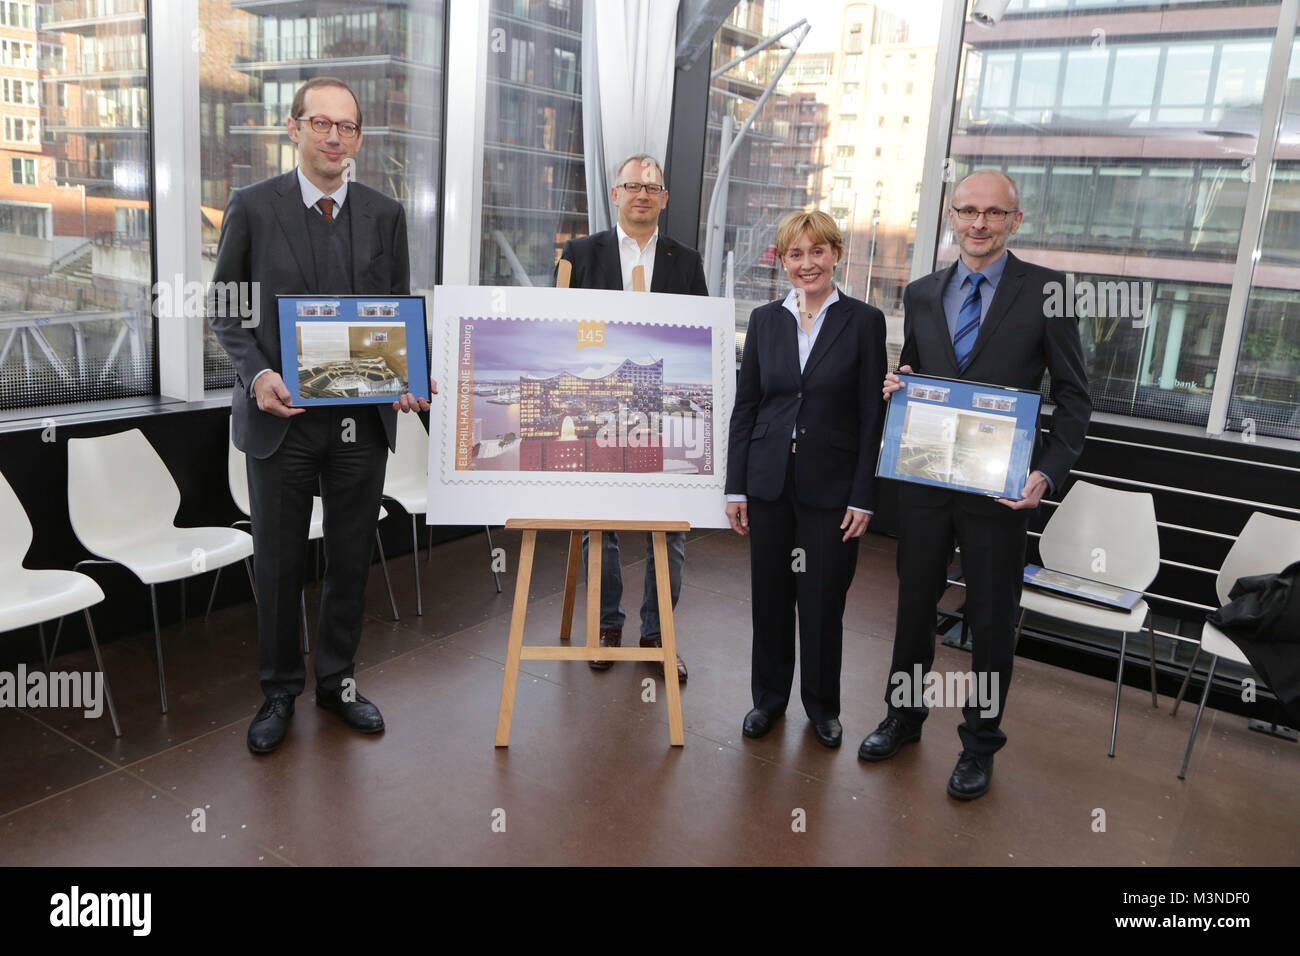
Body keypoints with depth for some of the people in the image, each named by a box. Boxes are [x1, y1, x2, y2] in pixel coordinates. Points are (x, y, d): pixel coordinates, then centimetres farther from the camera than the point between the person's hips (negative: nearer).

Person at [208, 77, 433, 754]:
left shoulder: (385, 214, 6)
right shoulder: (252, 207, -1)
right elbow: (224, 310, 2)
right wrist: (256, 375, -15)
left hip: (362, 418, 2)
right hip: (281, 417, -2)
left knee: (351, 560, 12)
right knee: (278, 564, 8)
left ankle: (337, 680, 30)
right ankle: (279, 690, 27)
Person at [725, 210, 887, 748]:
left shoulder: (864, 321, -3)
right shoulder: (765, 320, 5)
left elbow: (872, 416, -4)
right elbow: (745, 406, 6)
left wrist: (863, 497, -8)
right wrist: (736, 487, 2)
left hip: (831, 484, -2)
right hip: (770, 481, 3)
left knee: (823, 600, 6)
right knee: (769, 595, 11)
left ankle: (822, 705, 27)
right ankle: (769, 697, 30)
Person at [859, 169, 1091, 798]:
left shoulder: (1045, 290, -5)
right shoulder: (921, 294, 7)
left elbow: (1074, 397, -3)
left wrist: (1047, 473, -15)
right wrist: (893, 387, -6)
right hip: (923, 482, 3)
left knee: (992, 621, 9)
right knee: (915, 604, 17)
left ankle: (980, 743, 29)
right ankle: (904, 715, 38)